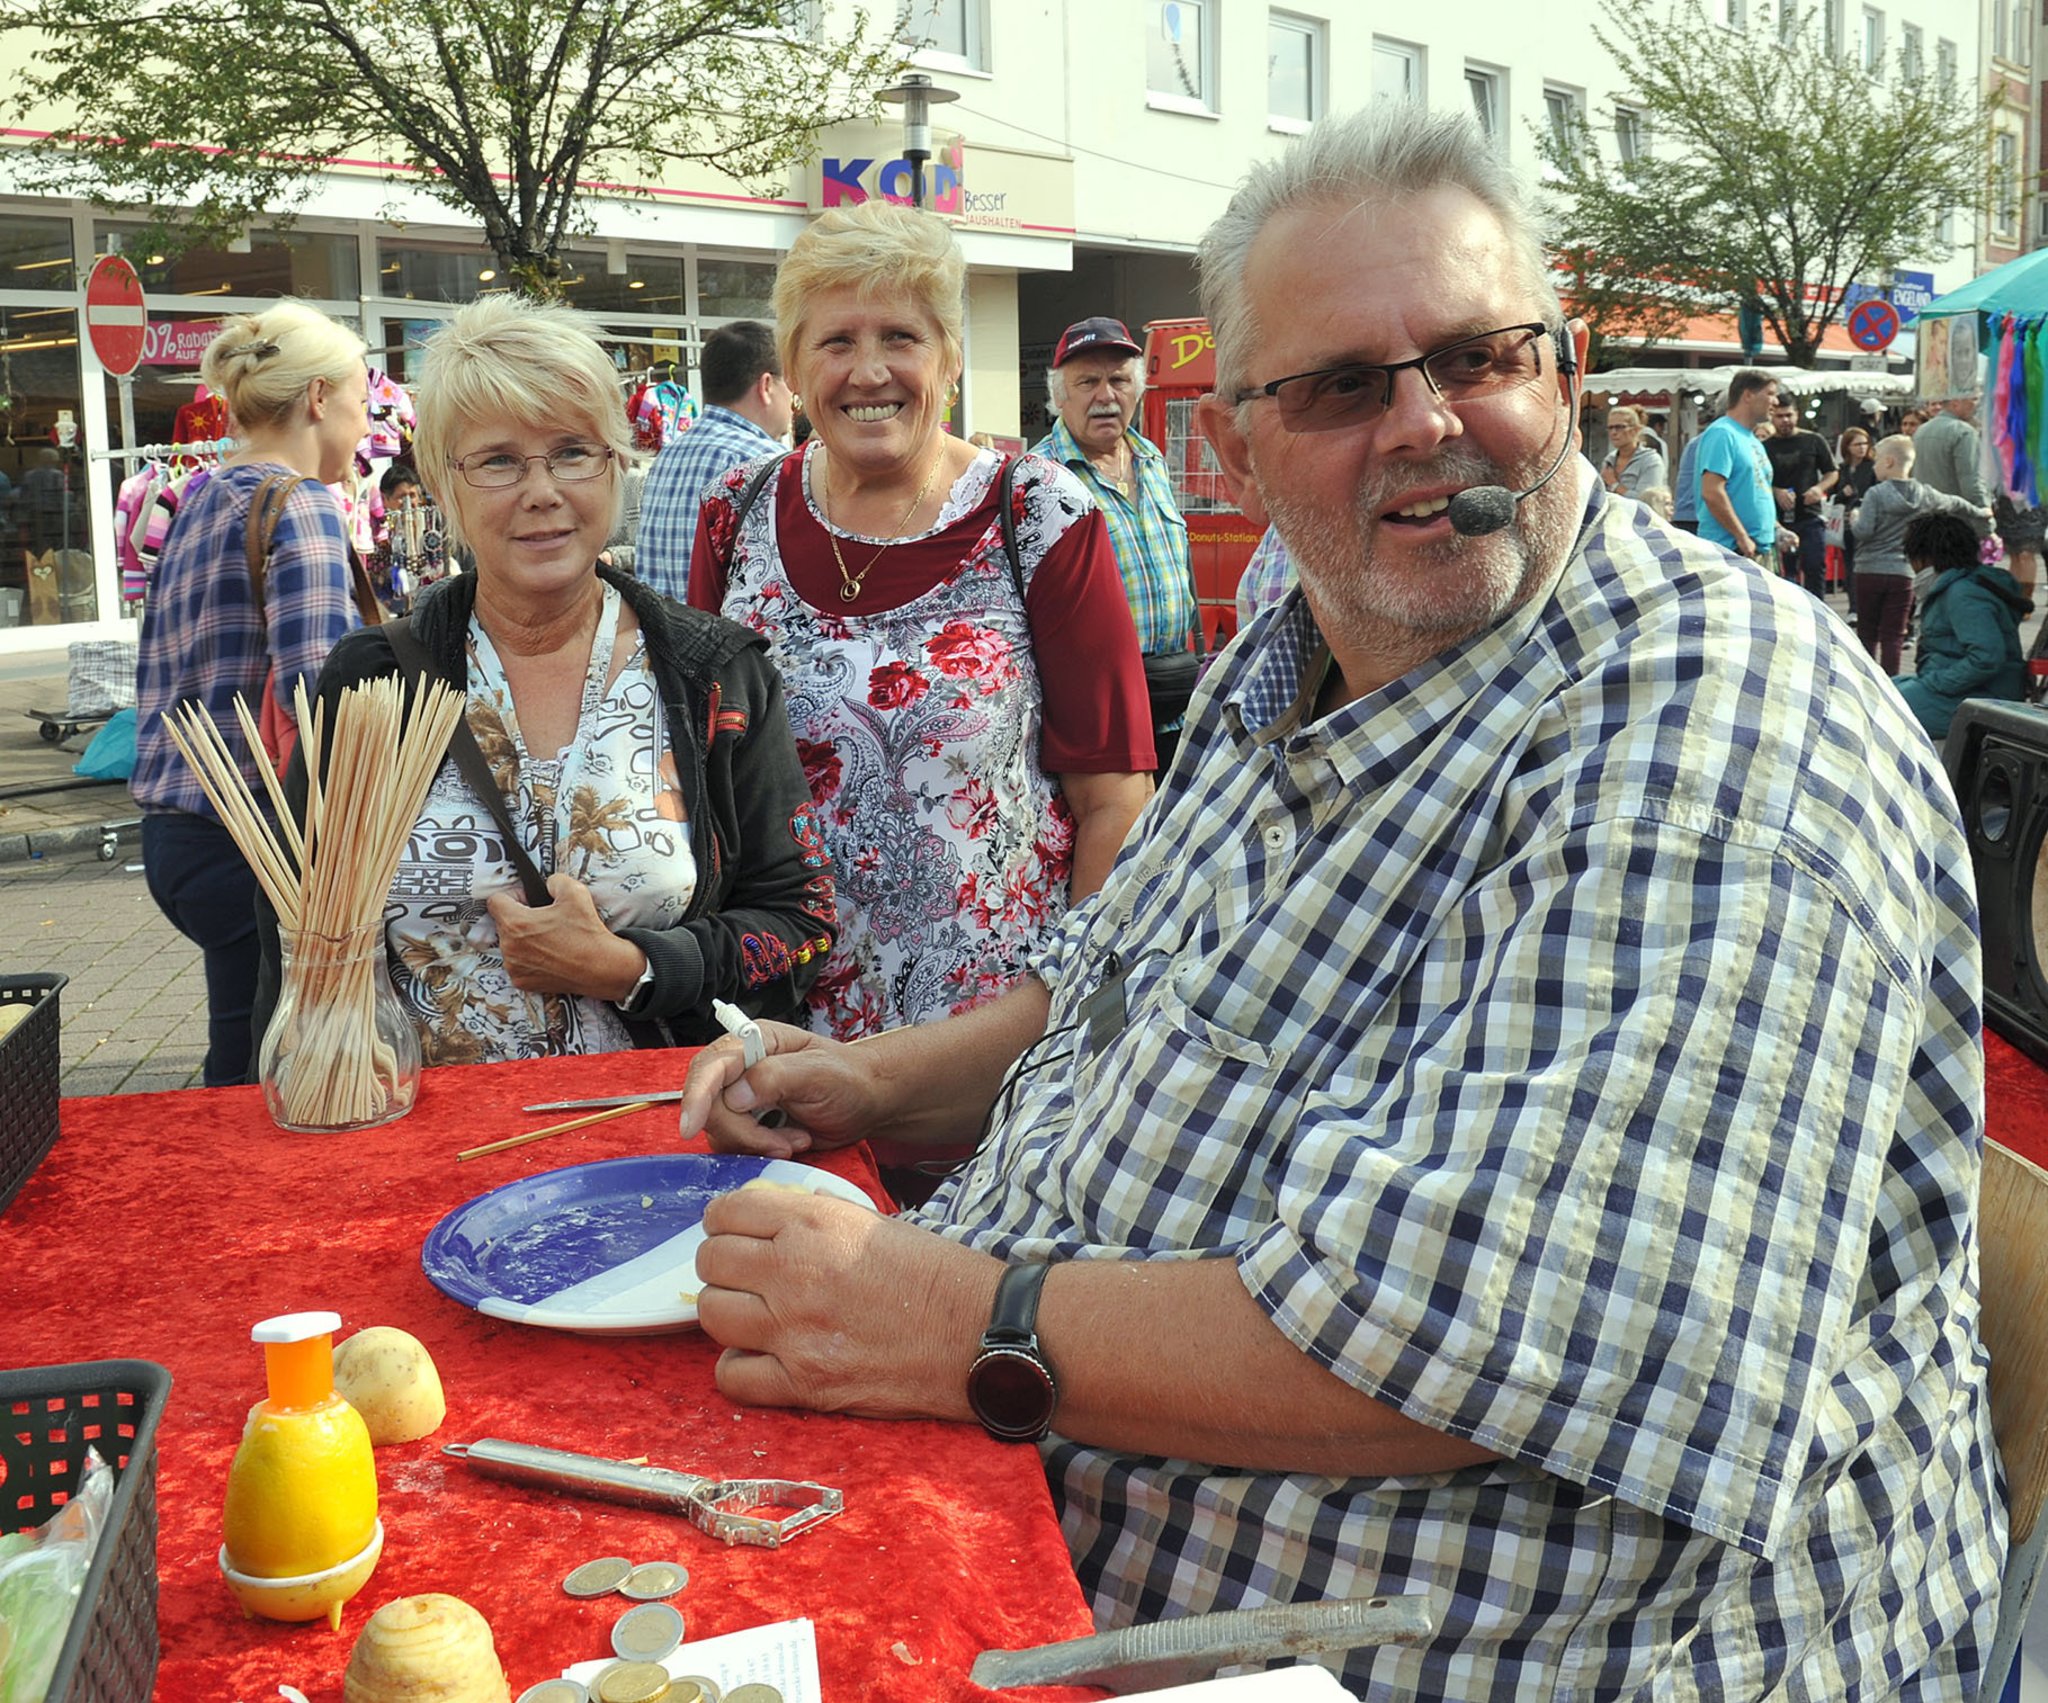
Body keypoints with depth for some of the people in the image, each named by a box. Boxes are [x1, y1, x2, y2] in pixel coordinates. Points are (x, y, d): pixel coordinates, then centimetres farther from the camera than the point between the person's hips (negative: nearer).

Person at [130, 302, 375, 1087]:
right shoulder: (299, 505, -12)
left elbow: (156, 676, 19)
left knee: (237, 1080, 14)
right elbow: (321, 692, -24)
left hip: (175, 831, 9)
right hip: (254, 845, -9)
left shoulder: (197, 504, 15)